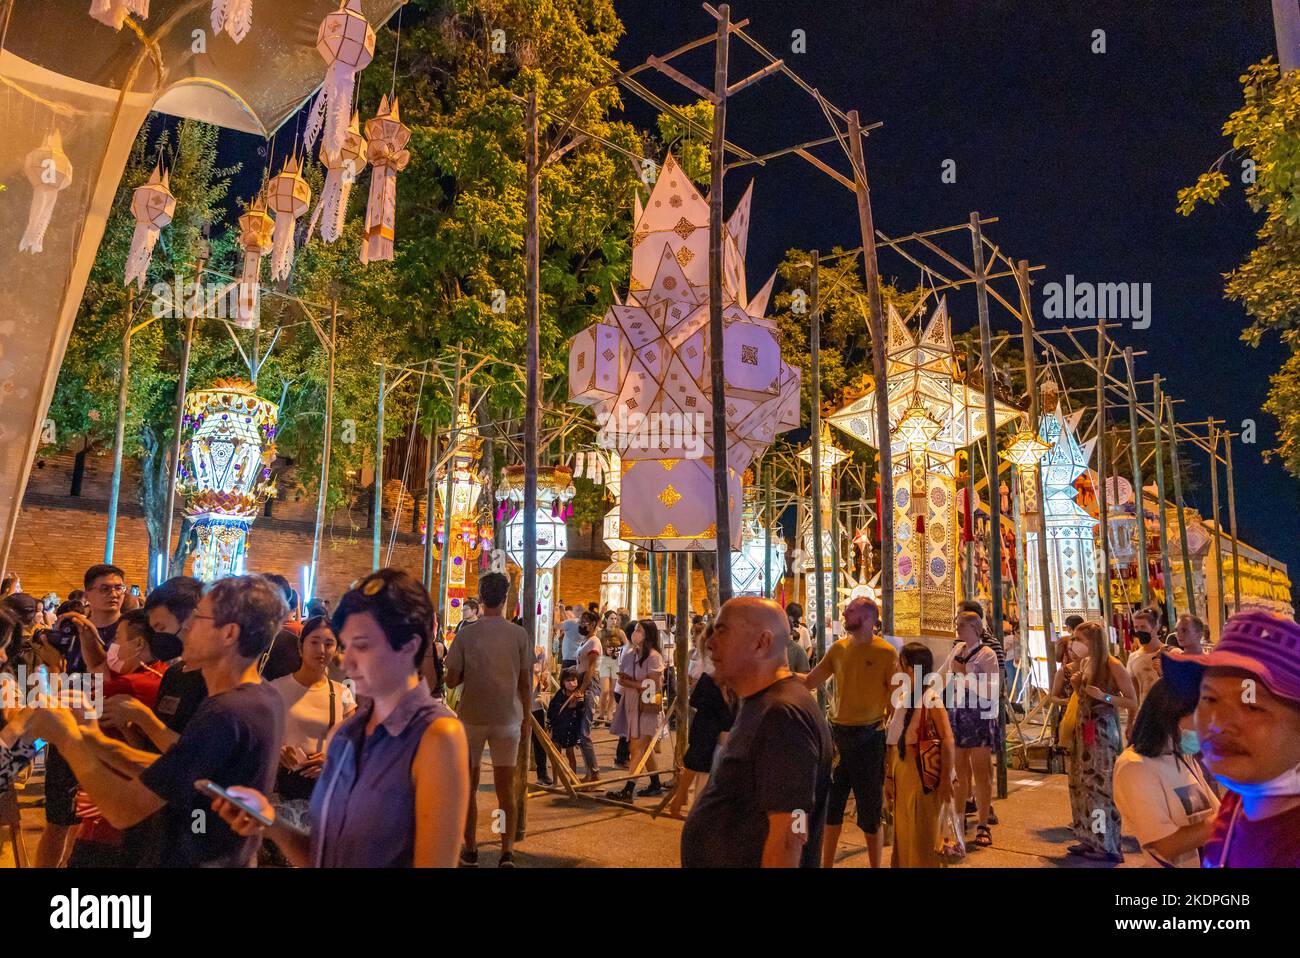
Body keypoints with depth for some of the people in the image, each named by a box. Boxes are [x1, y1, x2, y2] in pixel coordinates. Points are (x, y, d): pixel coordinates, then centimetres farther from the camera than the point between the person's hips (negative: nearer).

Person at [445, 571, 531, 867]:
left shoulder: (467, 634, -7)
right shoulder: (519, 635, -6)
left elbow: (451, 680, -4)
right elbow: (526, 682, -2)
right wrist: (527, 716, 10)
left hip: (471, 718, 0)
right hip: (507, 719, 0)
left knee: (469, 785, 14)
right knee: (506, 788, 8)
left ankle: (470, 851, 23)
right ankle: (507, 852, 3)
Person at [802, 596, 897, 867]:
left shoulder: (886, 652, -10)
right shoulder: (838, 647, 5)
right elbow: (810, 682, 8)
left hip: (869, 738, -5)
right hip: (838, 734, 5)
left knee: (870, 811, 6)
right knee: (831, 806, 15)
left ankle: (875, 865, 25)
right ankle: (826, 864, 30)